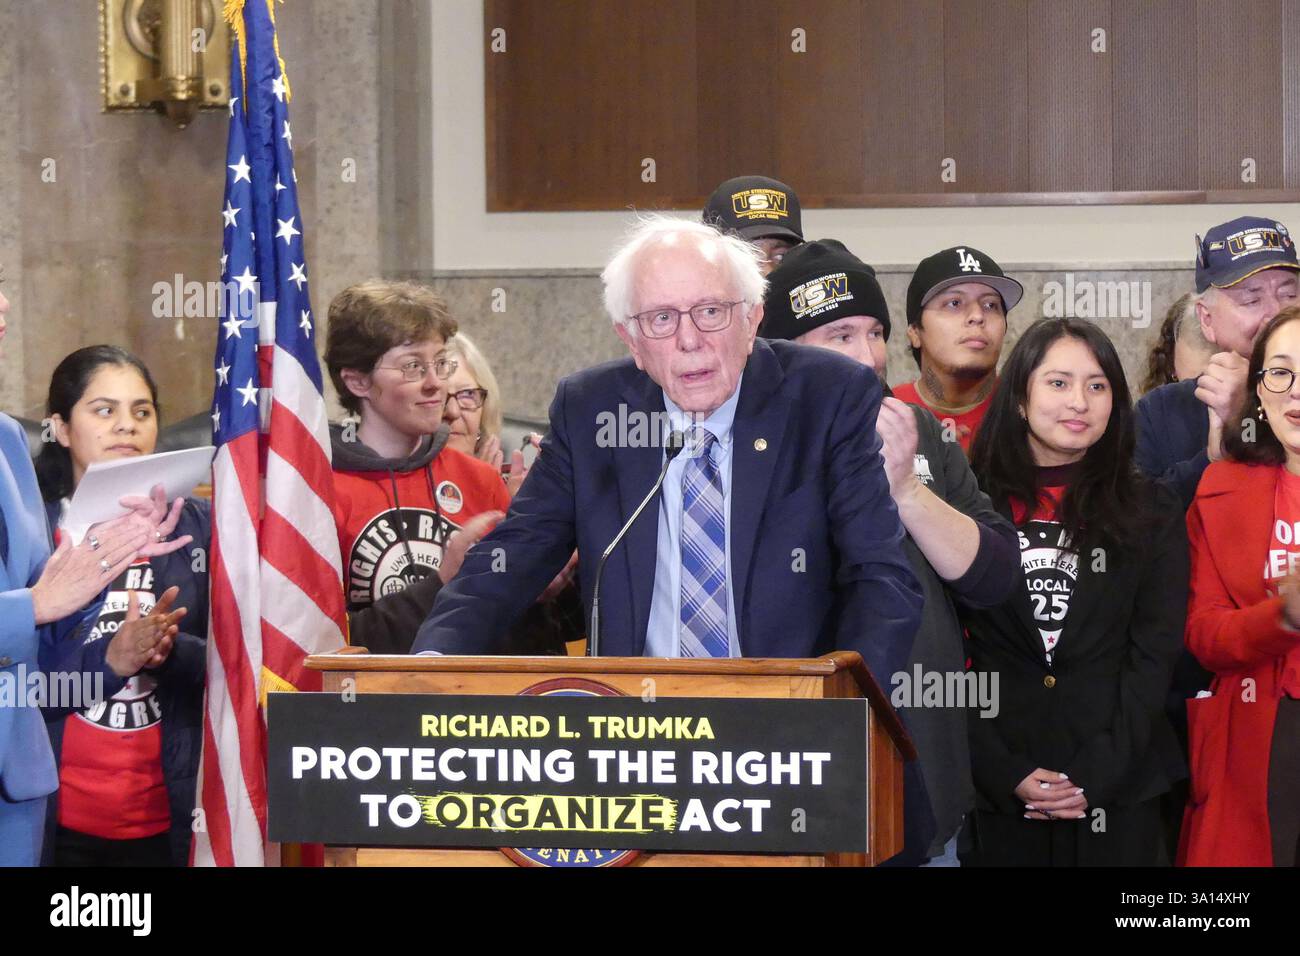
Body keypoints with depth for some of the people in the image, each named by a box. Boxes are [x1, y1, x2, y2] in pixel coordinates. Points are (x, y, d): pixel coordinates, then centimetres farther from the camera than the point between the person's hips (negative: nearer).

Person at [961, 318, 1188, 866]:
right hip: (993, 792, -1)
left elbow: (1154, 655, 0)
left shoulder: (1152, 513, 6)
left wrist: (1096, 776, -11)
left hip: (1118, 789, 1)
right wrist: (1007, 774, -10)